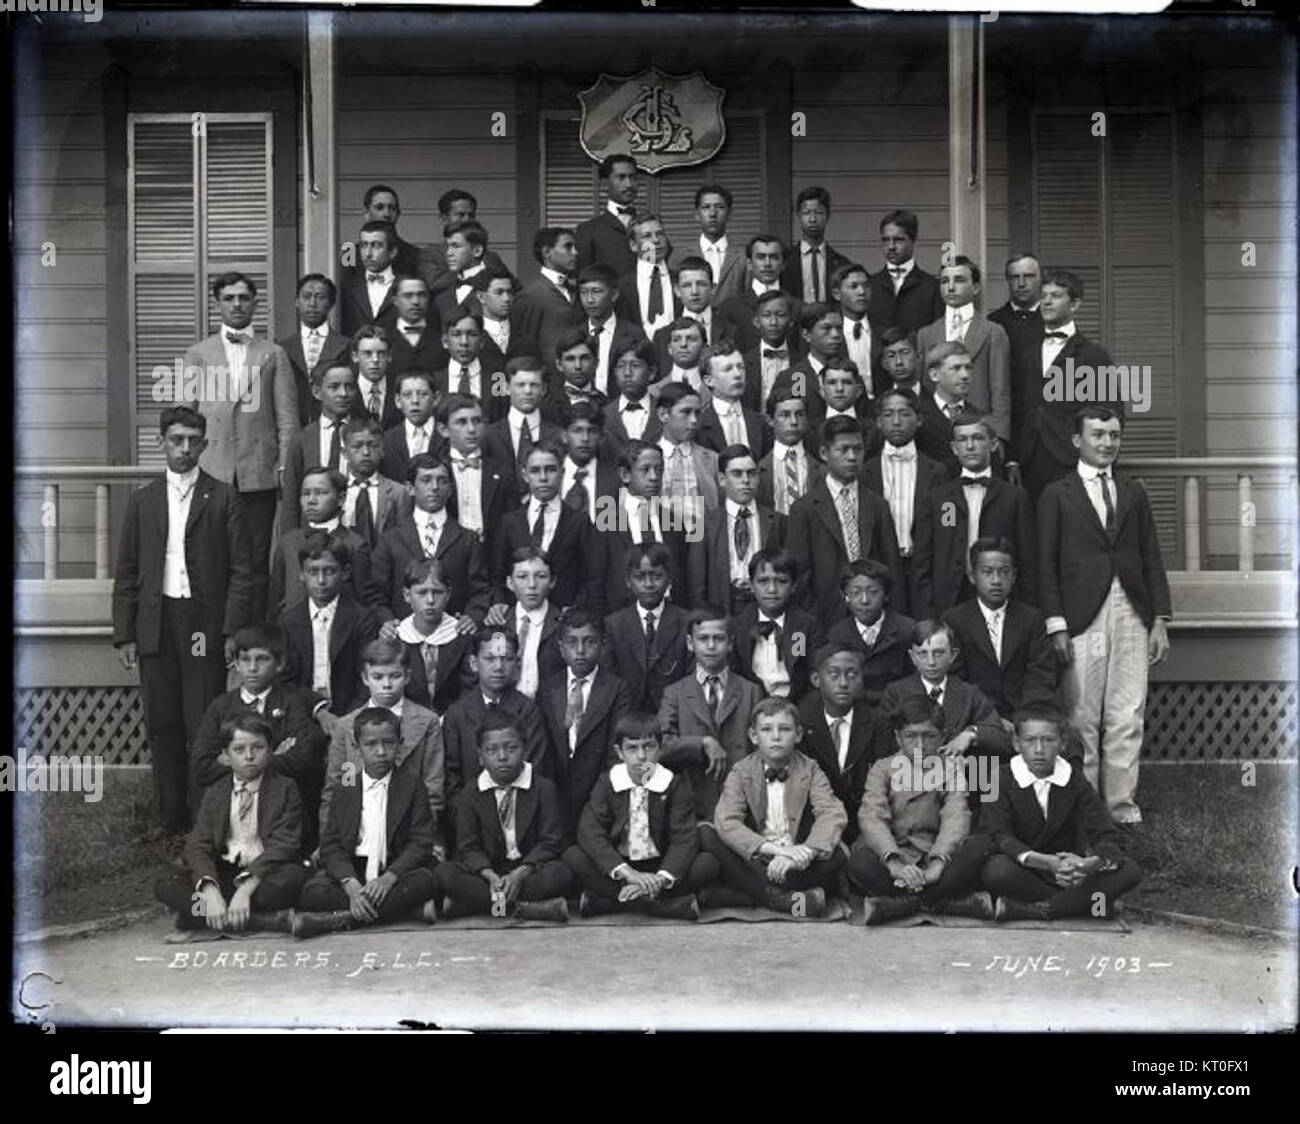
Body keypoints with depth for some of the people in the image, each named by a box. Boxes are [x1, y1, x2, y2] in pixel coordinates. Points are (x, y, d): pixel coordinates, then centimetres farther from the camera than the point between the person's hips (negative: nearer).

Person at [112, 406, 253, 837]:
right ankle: (169, 822, 14)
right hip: (155, 627, 3)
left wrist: (233, 631, -9)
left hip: (204, 625, -3)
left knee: (203, 728, -3)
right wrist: (124, 635, 4)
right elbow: (126, 573, 11)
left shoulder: (224, 499, 3)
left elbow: (241, 571, 0)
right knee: (162, 727, 6)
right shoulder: (143, 501, 12)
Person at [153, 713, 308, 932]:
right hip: (222, 875, 3)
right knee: (165, 883, -21)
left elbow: (282, 845, -11)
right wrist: (210, 892, -22)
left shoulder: (285, 789, 3)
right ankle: (267, 920, -32)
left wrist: (246, 889, -26)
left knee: (293, 876, -35)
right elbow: (197, 847, -1)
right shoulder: (214, 793, 12)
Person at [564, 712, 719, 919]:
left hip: (660, 868, -1)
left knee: (708, 863, -27)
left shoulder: (675, 784, -3)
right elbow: (590, 832, -15)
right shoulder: (607, 783, -1)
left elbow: (685, 838, -13)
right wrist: (627, 873, -30)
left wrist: (661, 879, -32)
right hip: (617, 868, 1)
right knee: (573, 857, -26)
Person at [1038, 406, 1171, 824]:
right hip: (1083, 616, -3)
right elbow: (1046, 565, 0)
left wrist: (1160, 620, 7)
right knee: (1082, 718, -1)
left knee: (1128, 717, 1)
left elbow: (1152, 560, 14)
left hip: (1131, 616, 3)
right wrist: (1056, 625, -8)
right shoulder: (1057, 494, 5)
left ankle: (1121, 802, 9)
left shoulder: (1134, 494, 16)